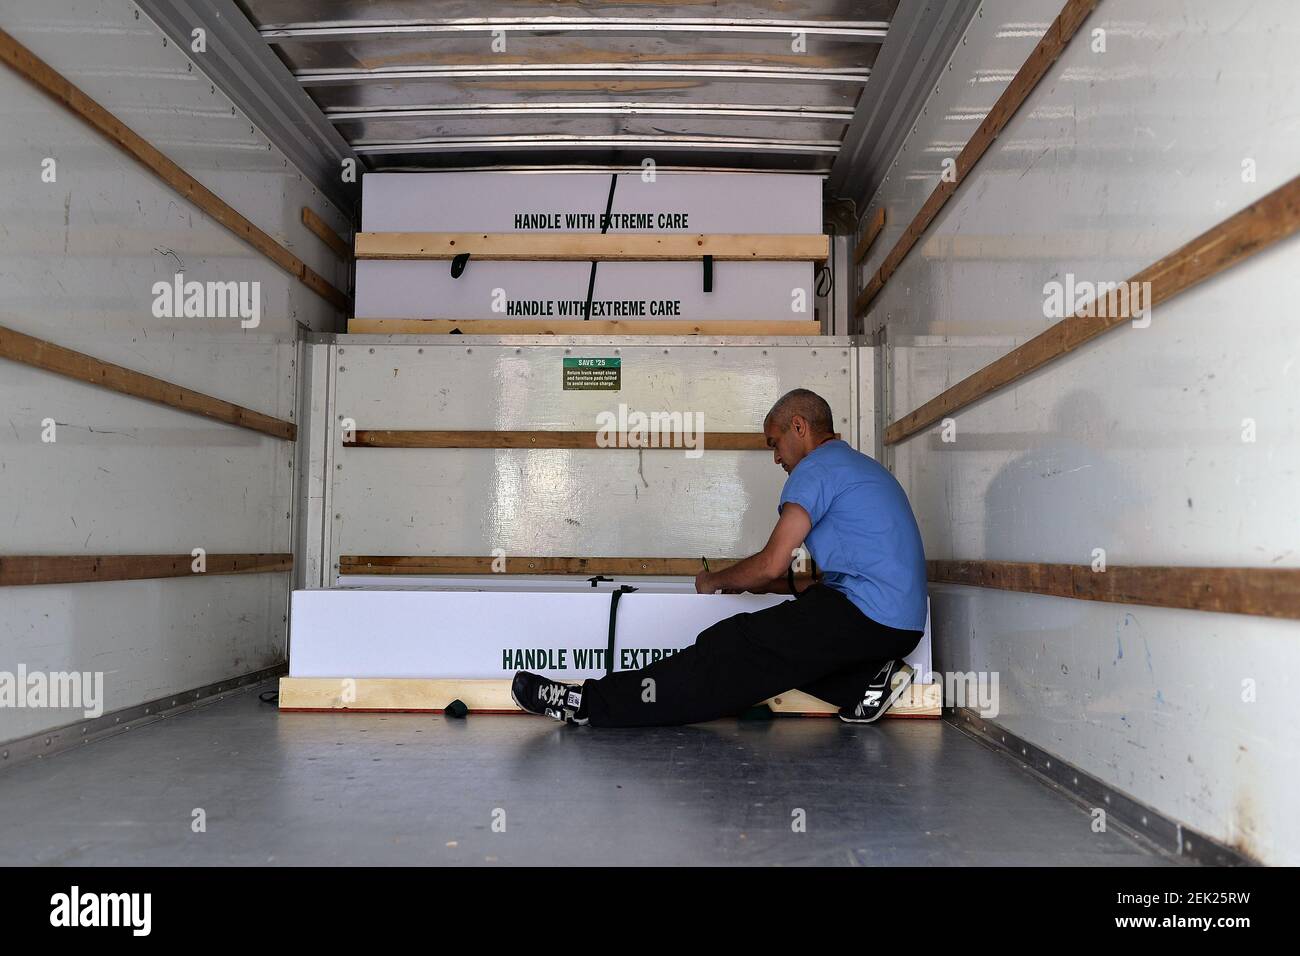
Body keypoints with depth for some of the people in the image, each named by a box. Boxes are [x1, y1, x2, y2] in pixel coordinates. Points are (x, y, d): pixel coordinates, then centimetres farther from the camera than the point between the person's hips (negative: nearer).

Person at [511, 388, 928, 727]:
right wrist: (768, 584, 19)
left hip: (863, 615, -10)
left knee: (736, 647, -12)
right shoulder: (861, 466, 25)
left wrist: (713, 581, 5)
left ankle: (594, 703, -12)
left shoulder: (818, 466, -6)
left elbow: (772, 564, -13)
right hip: (900, 624, 10)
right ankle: (865, 680, 1)